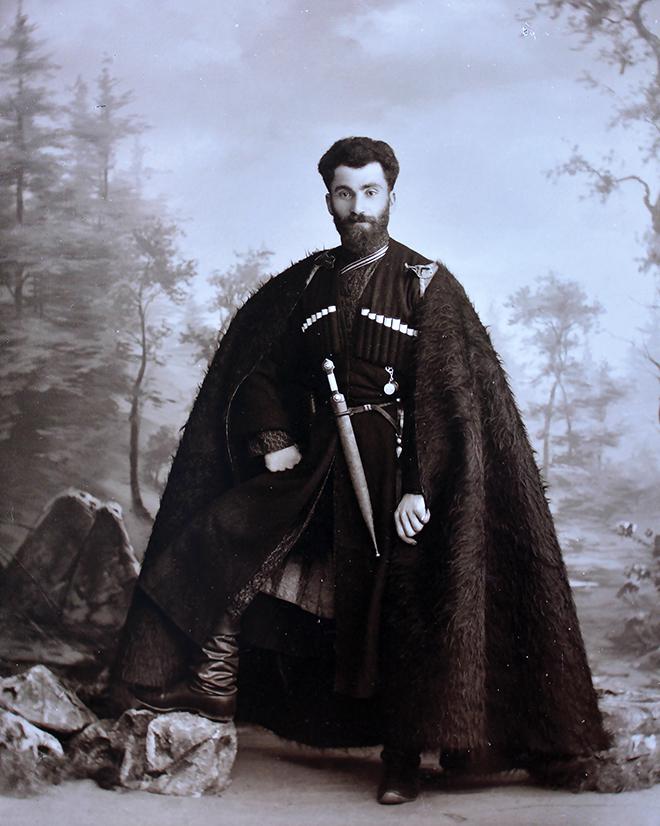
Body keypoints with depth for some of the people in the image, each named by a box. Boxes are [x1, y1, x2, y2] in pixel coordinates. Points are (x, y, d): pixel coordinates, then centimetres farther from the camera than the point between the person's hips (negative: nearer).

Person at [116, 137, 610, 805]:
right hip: (316, 467, 4)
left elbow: (448, 397, -10)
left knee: (399, 616, -1)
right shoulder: (304, 284, 9)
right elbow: (256, 369, 15)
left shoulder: (427, 285, -4)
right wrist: (273, 440, -1)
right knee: (216, 540, -7)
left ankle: (401, 761, 15)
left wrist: (419, 488, -19)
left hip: (396, 469, -4)